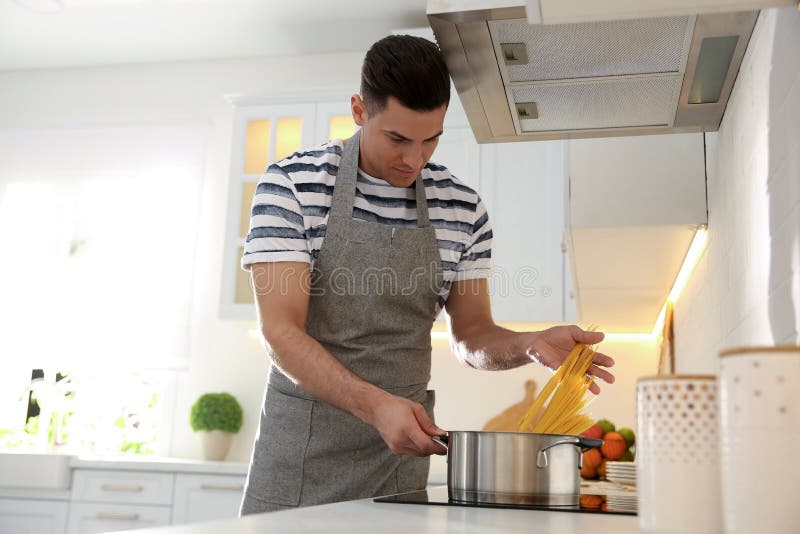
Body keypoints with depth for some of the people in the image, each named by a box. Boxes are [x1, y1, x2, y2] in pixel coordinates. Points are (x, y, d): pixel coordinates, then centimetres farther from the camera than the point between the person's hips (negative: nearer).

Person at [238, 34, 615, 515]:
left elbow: (471, 334, 7)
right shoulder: (291, 185, -11)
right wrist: (376, 405, -30)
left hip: (402, 444, 3)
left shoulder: (462, 209, -1)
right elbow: (281, 330, -17)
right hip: (302, 445, -2)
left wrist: (530, 345, -15)